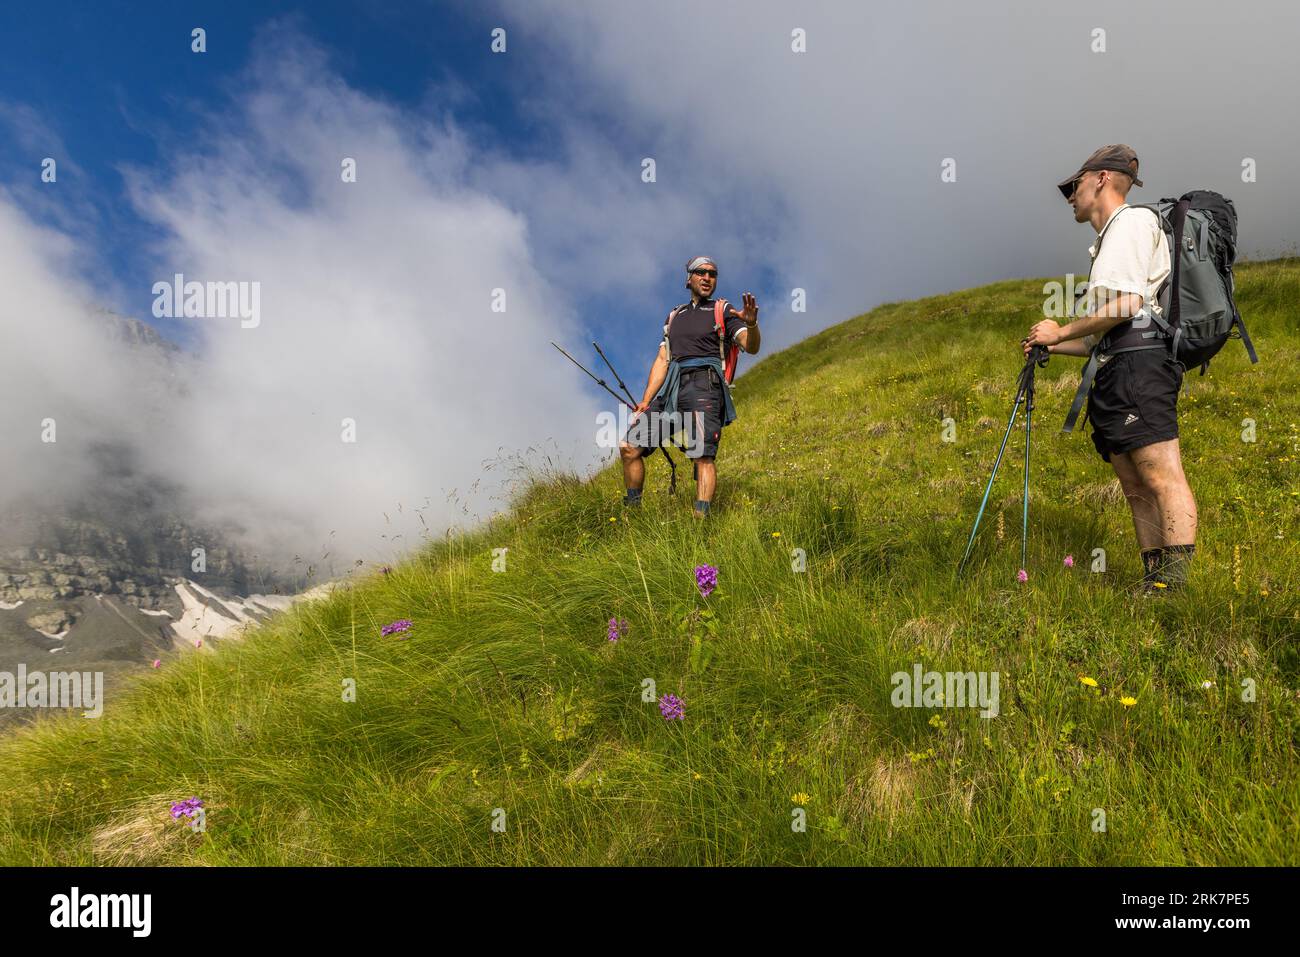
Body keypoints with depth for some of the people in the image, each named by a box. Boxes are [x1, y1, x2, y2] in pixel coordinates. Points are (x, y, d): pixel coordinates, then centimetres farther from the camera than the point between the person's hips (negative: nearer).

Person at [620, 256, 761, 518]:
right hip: (672, 391, 5)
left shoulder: (723, 311, 12)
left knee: (703, 456, -21)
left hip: (704, 386, -5)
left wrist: (751, 324, -26)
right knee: (629, 447, -4)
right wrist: (645, 402, 9)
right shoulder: (675, 316, 25)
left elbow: (751, 347, -2)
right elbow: (662, 360, 19)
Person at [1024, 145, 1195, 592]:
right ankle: (1153, 581, 3)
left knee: (1162, 476, -16)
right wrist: (1051, 347, 23)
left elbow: (1127, 304, -11)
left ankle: (1175, 583, -21)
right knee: (1136, 489, 3)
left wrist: (1060, 332, -3)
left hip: (1137, 364, -10)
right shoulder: (1107, 242, 32)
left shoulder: (1133, 220, 4)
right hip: (1112, 372, 10)